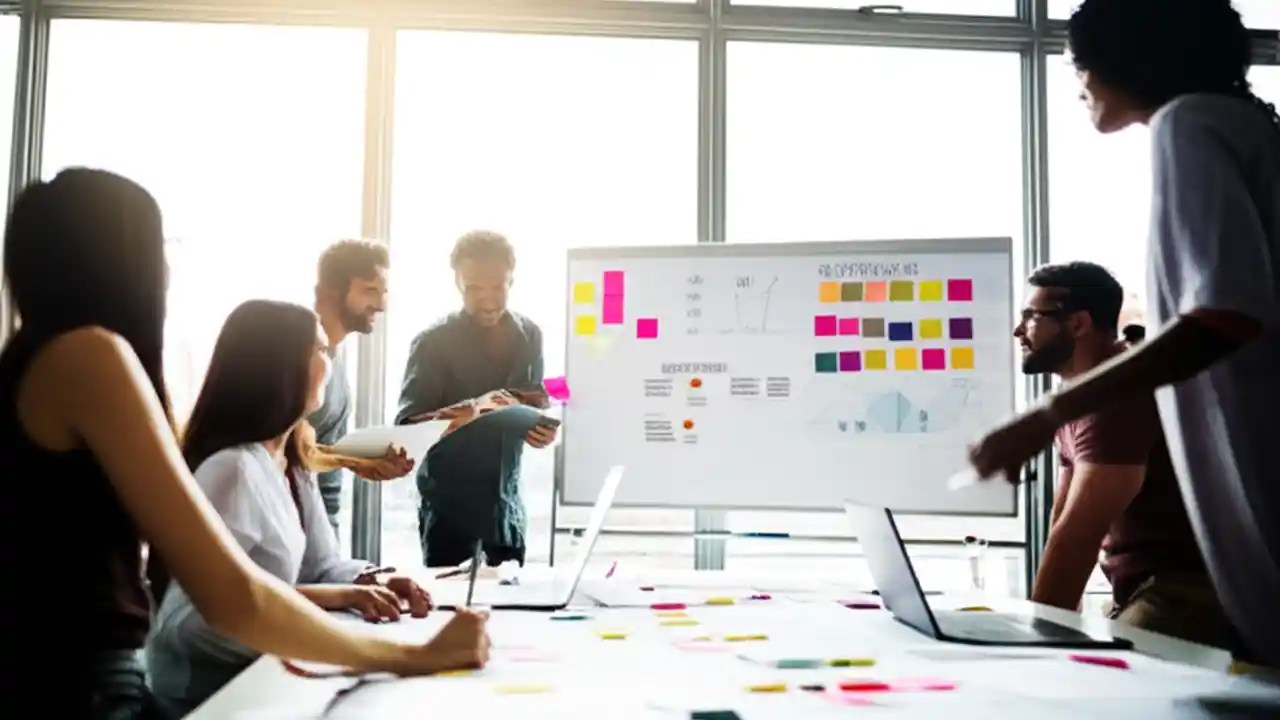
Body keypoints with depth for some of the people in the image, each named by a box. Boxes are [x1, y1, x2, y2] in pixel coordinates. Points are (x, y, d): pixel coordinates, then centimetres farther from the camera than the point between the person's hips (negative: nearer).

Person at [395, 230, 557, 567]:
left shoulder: (529, 336, 4)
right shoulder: (434, 342, -11)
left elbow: (536, 403, 10)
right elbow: (406, 425, -16)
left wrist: (541, 426, -13)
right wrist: (469, 410, -31)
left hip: (507, 503, 4)